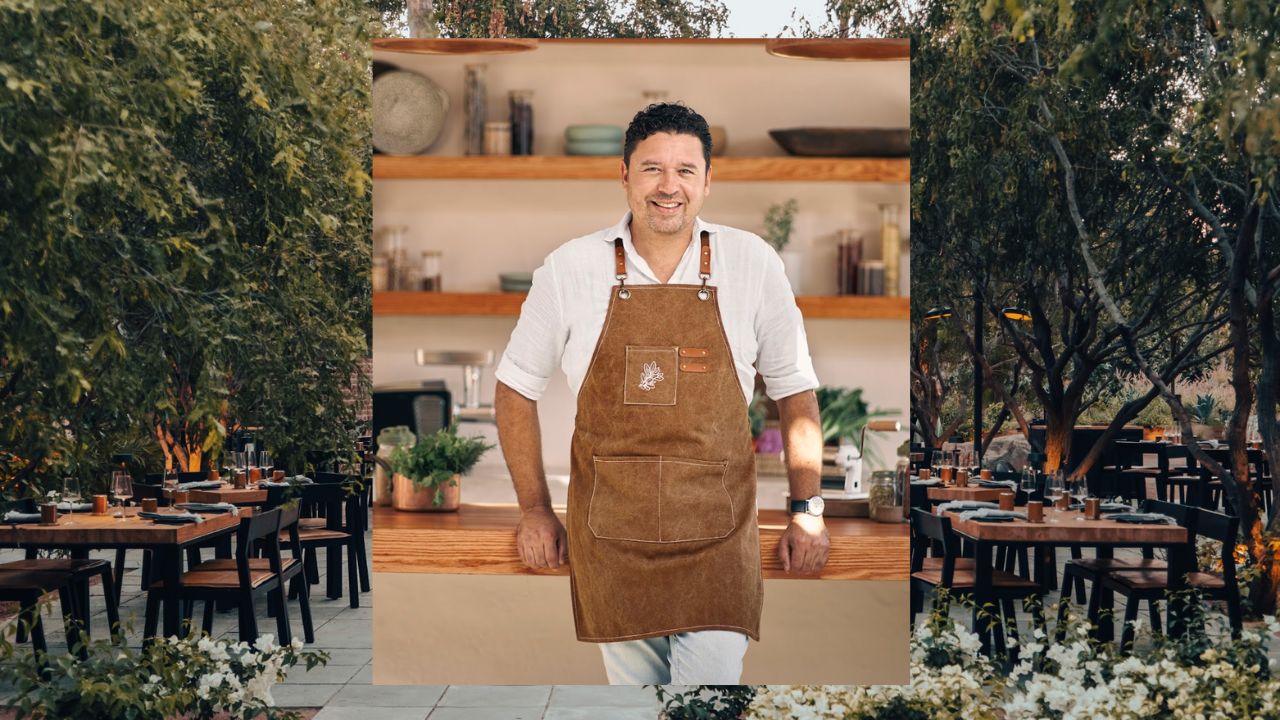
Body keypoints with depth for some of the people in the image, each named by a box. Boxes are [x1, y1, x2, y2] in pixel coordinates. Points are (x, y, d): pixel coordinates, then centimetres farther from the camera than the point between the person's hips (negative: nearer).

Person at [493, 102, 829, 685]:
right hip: (609, 535, 1)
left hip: (717, 535, -1)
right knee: (631, 678, 15)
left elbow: (794, 390, 7)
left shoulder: (753, 264, -2)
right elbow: (516, 387, 7)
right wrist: (535, 509, 6)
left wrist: (808, 509, 4)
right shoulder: (570, 268, -3)